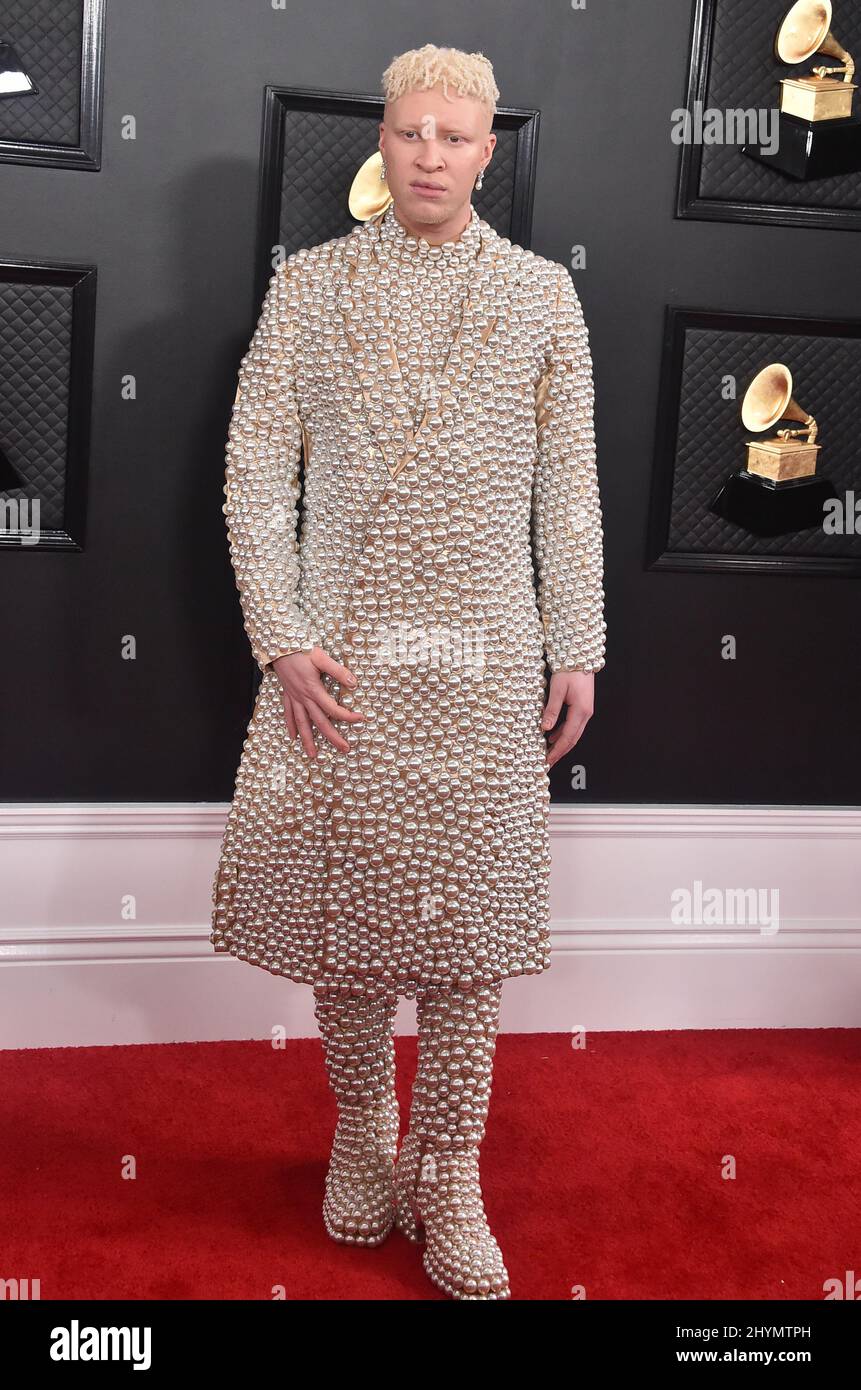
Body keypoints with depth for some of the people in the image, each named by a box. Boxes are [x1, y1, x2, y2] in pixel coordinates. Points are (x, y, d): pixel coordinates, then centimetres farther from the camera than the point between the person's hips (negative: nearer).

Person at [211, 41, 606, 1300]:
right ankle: (361, 1131, 27)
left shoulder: (542, 293, 5)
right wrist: (281, 637, -8)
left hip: (483, 653, 0)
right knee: (342, 890, 6)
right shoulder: (308, 283, 3)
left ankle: (449, 1178, 15)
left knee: (466, 910, 2)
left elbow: (569, 485, 5)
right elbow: (257, 467, 0)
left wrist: (578, 649, 2)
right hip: (339, 644, 0)